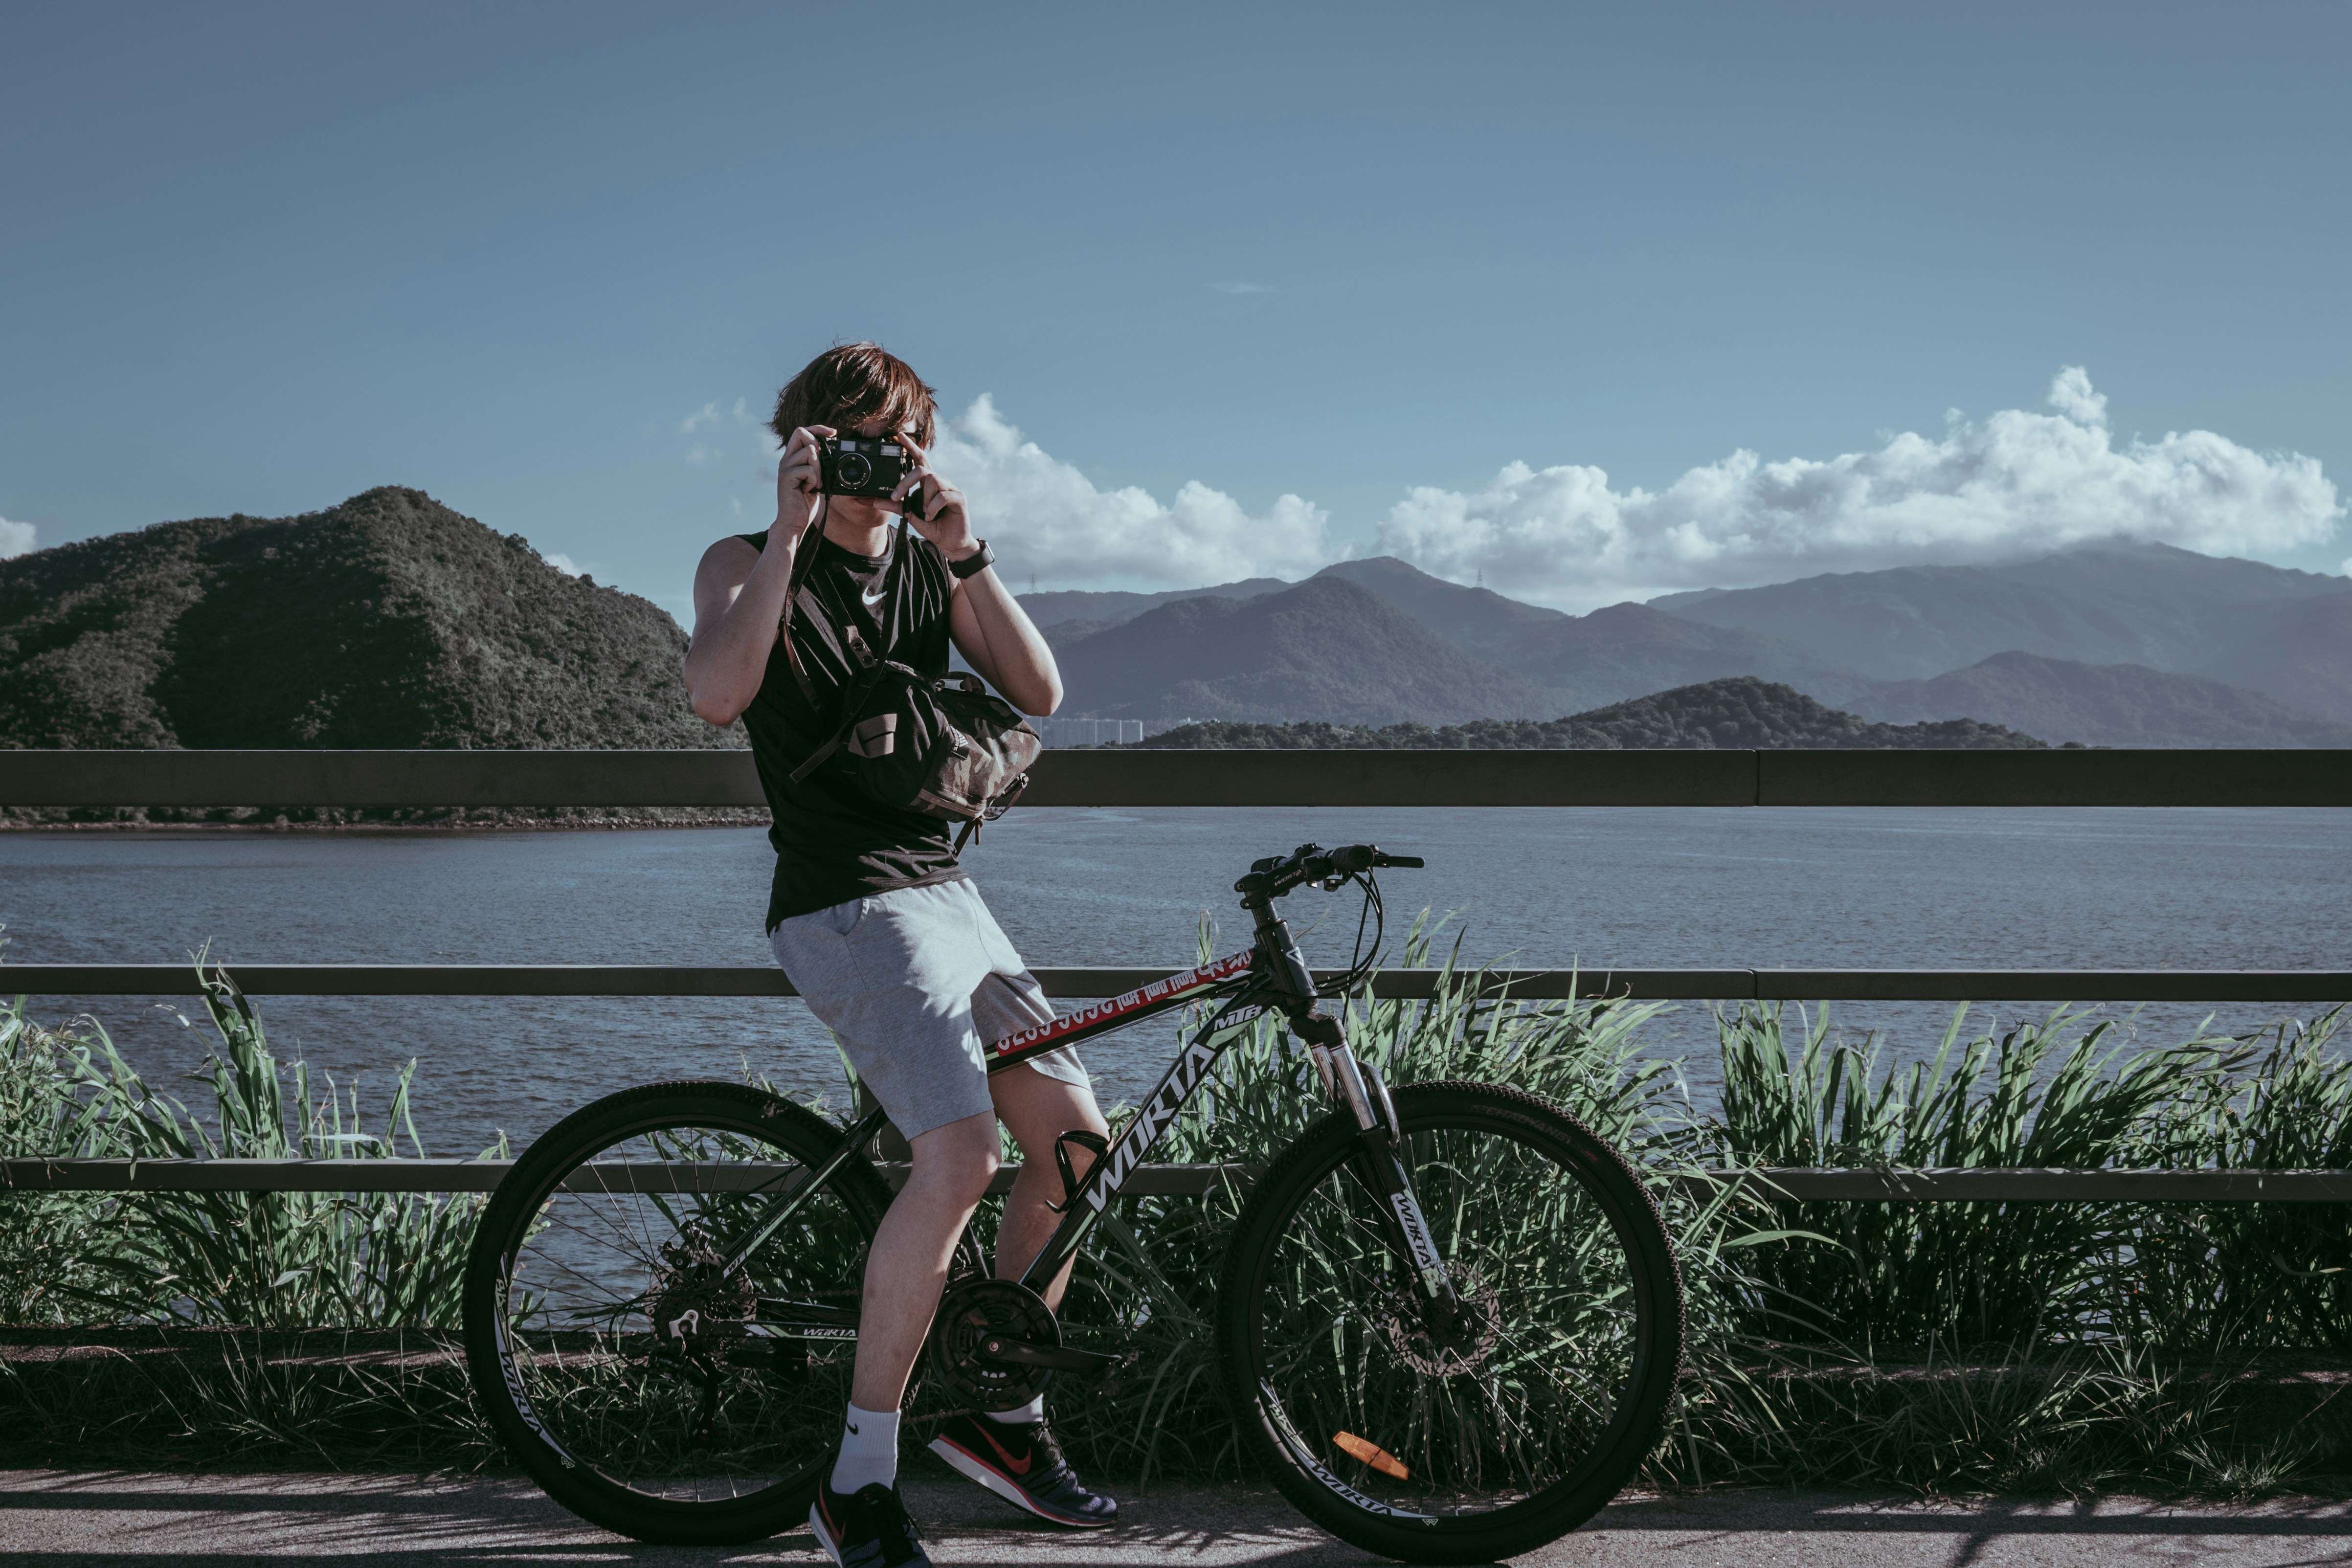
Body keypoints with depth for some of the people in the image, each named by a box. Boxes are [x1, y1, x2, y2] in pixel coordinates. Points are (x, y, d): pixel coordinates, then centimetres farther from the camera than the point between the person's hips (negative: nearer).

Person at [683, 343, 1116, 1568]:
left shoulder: (931, 566, 14)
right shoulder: (748, 566, 0)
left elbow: (1038, 693, 0)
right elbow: (717, 694, -21)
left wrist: (965, 553, -10)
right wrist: (791, 532, -20)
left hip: (943, 890, 7)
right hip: (844, 903, -7)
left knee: (1076, 1142, 3)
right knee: (956, 1158, -24)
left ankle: (1001, 1417, 21)